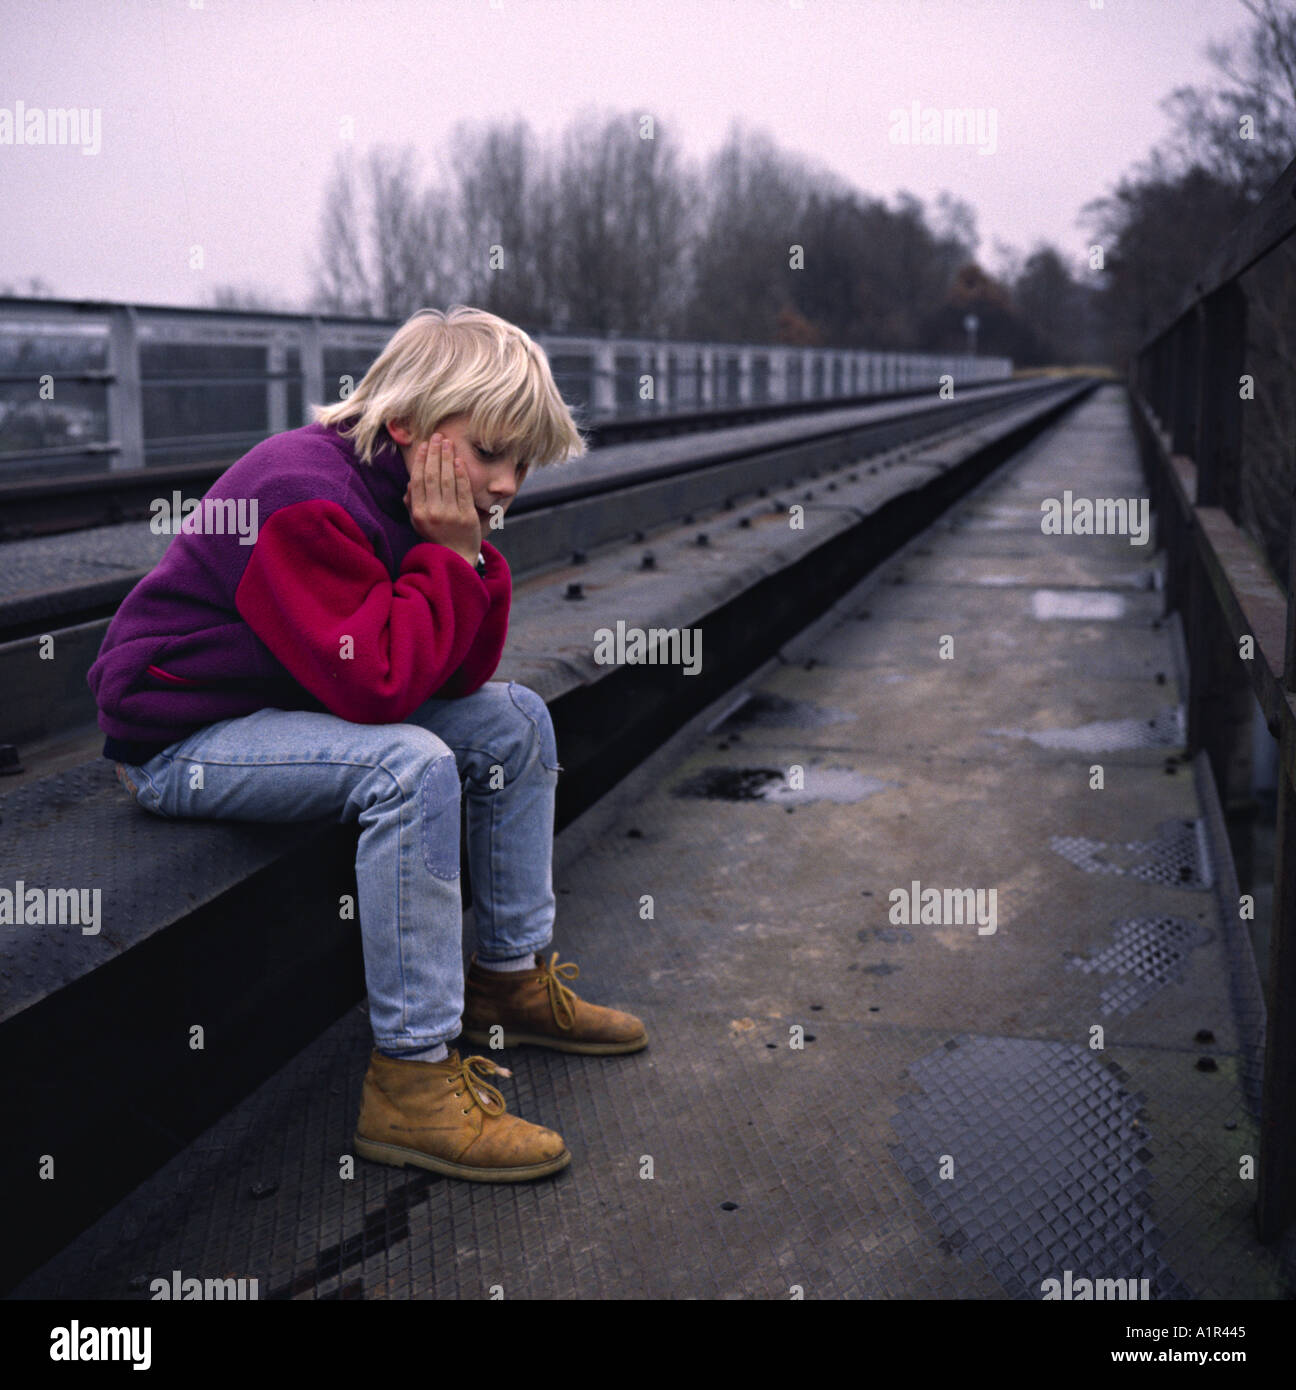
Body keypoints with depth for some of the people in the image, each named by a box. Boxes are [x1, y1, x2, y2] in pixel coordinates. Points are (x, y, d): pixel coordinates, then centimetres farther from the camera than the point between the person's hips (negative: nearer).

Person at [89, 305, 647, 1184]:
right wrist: (448, 556, -25)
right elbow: (379, 684, -33)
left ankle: (513, 978, 16)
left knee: (516, 719, 5)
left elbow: (462, 675, 0)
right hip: (179, 739, -10)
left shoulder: (422, 502, 3)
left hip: (291, 708, 10)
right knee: (413, 767, -33)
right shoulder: (307, 500, -26)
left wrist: (471, 552, -13)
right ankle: (412, 1079, -26)